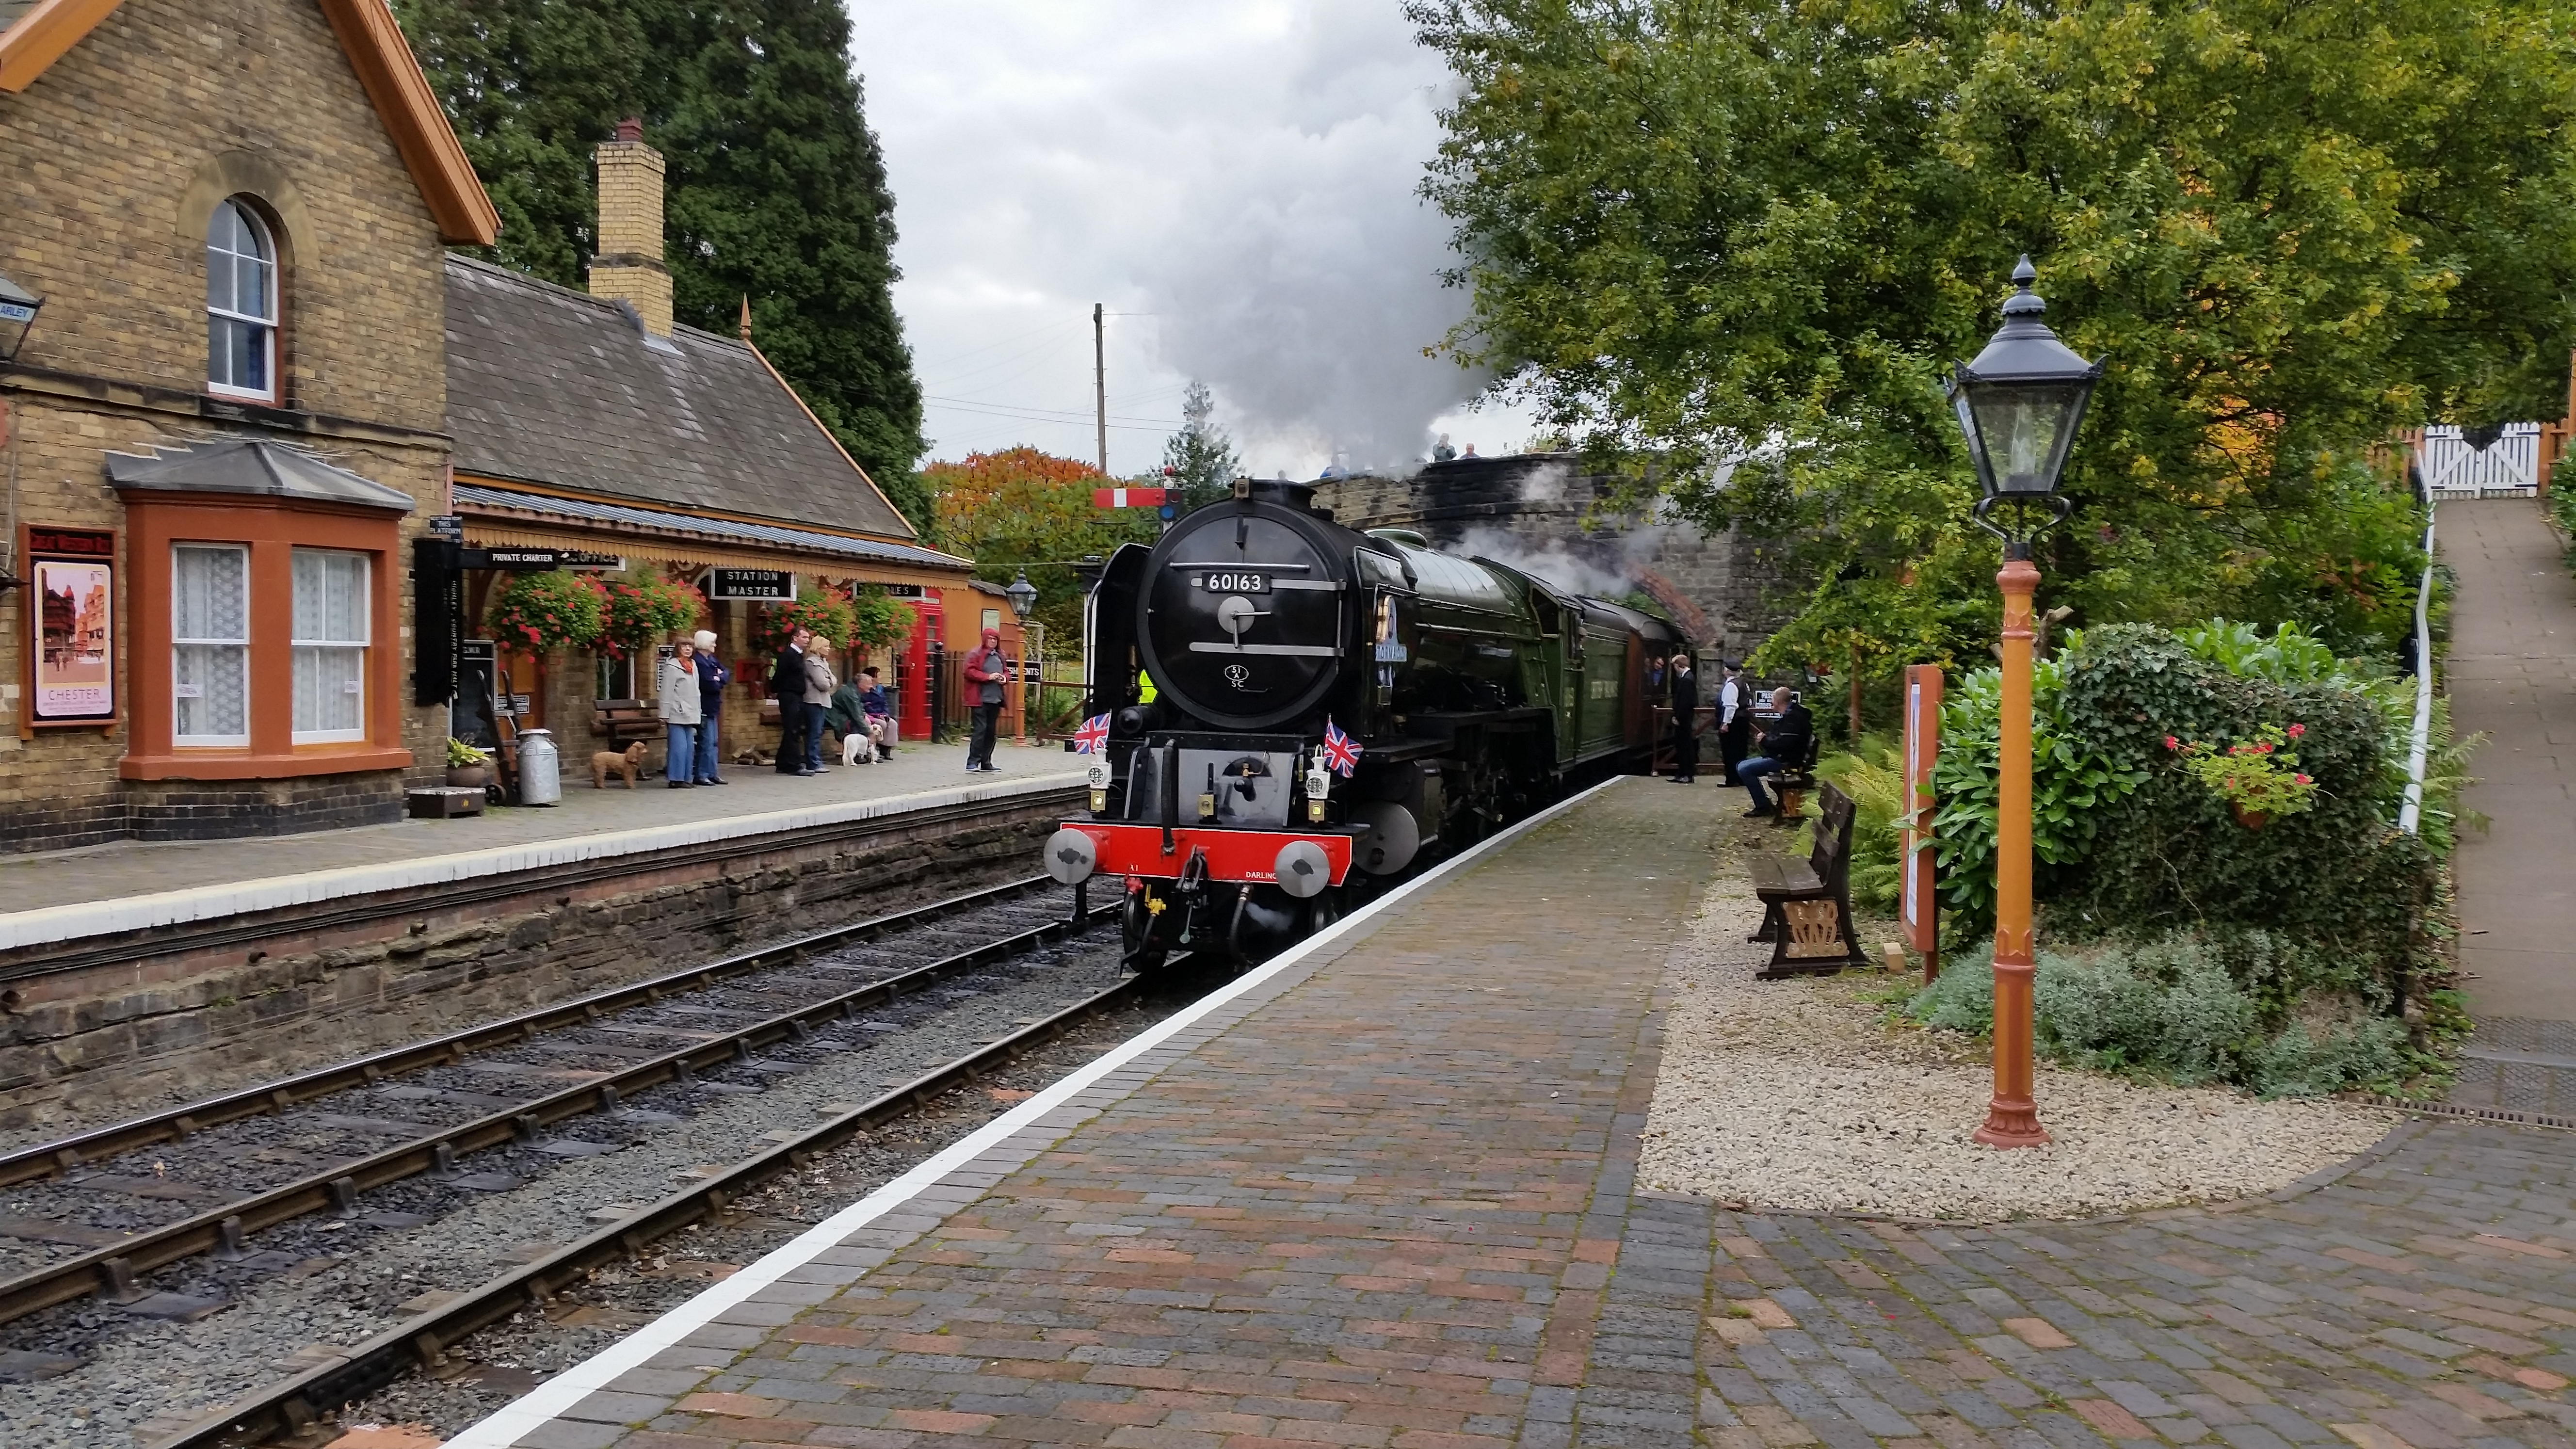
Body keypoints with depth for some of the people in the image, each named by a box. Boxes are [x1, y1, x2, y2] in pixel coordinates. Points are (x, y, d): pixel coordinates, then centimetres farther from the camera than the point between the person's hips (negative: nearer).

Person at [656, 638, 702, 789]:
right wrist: (664, 715, -13)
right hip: (677, 714, -8)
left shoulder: (693, 666, 17)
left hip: (690, 715, 8)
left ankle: (685, 778, 14)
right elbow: (666, 693, -10)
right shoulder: (672, 667, -7)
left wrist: (697, 713, 19)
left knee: (690, 747, 8)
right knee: (679, 747, -10)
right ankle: (676, 779, -7)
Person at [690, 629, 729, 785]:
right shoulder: (699, 662, -17)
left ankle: (711, 773, 18)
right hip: (704, 708, -10)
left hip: (712, 708, 10)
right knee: (707, 742, -7)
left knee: (713, 742, 13)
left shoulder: (711, 660, 12)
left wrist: (719, 678, -12)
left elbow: (727, 673, 9)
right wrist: (720, 682, -2)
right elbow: (711, 686, -22)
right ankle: (701, 775, -2)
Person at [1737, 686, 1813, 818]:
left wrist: (1764, 740, -12)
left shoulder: (1794, 718, -19)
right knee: (1742, 767, 10)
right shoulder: (1790, 714, 14)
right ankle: (1763, 804, 6)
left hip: (1786, 761, -11)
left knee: (1744, 769, -19)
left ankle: (1764, 807, -12)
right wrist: (1766, 735, 4)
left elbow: (1783, 744, -28)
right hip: (1781, 757, 11)